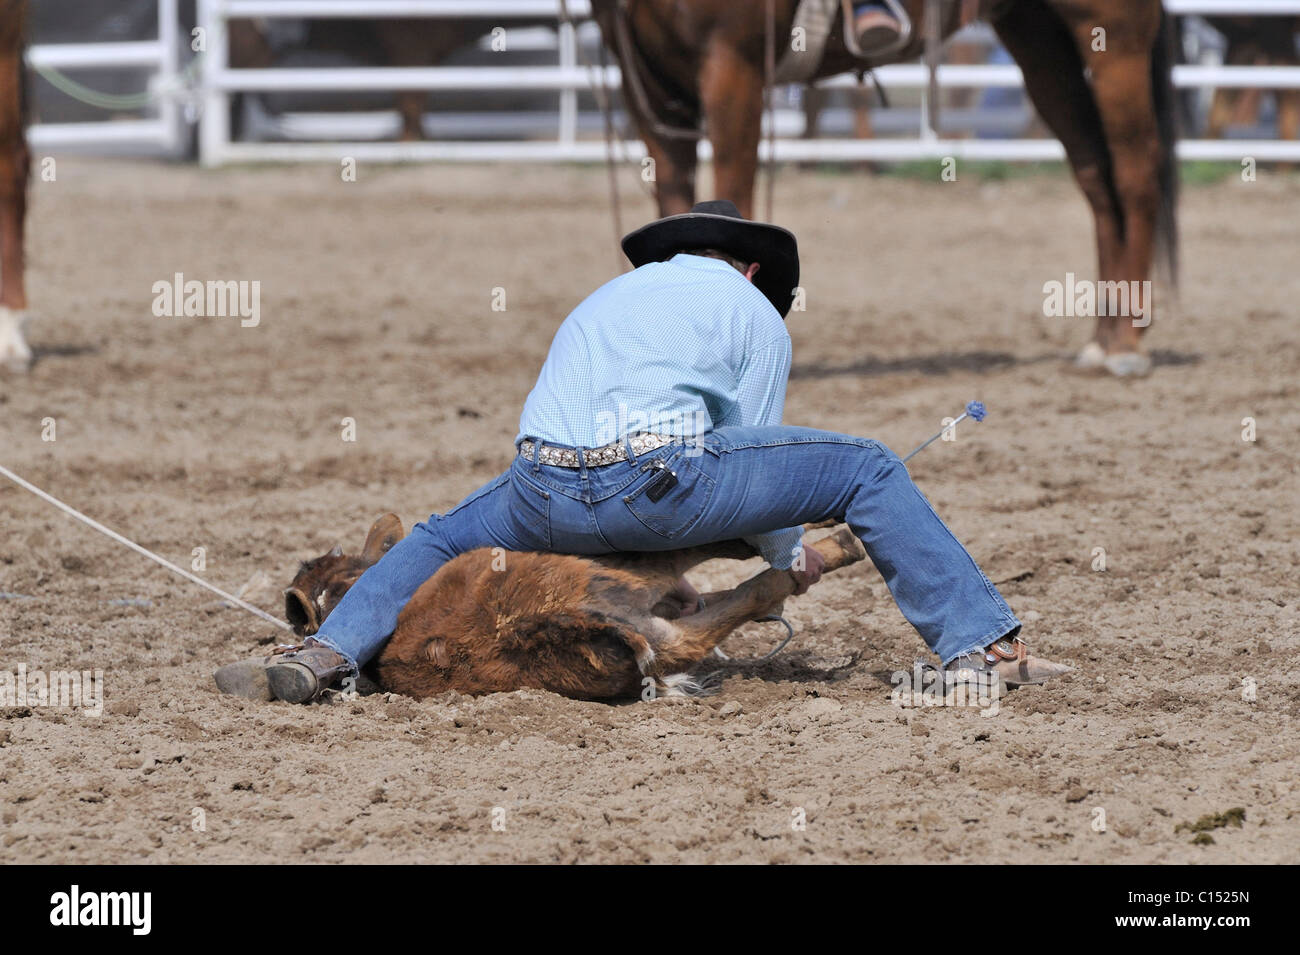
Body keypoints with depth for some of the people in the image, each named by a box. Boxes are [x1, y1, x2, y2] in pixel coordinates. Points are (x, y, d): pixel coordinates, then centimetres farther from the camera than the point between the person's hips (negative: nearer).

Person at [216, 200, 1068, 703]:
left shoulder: (608, 297, 37)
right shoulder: (756, 314, 20)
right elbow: (750, 450, 20)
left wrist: (655, 571, 53)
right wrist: (793, 558, 39)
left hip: (544, 490, 4)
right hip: (660, 479, -4)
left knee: (442, 541, 34)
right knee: (869, 470, 11)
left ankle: (324, 656, 14)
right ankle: (981, 644, 4)